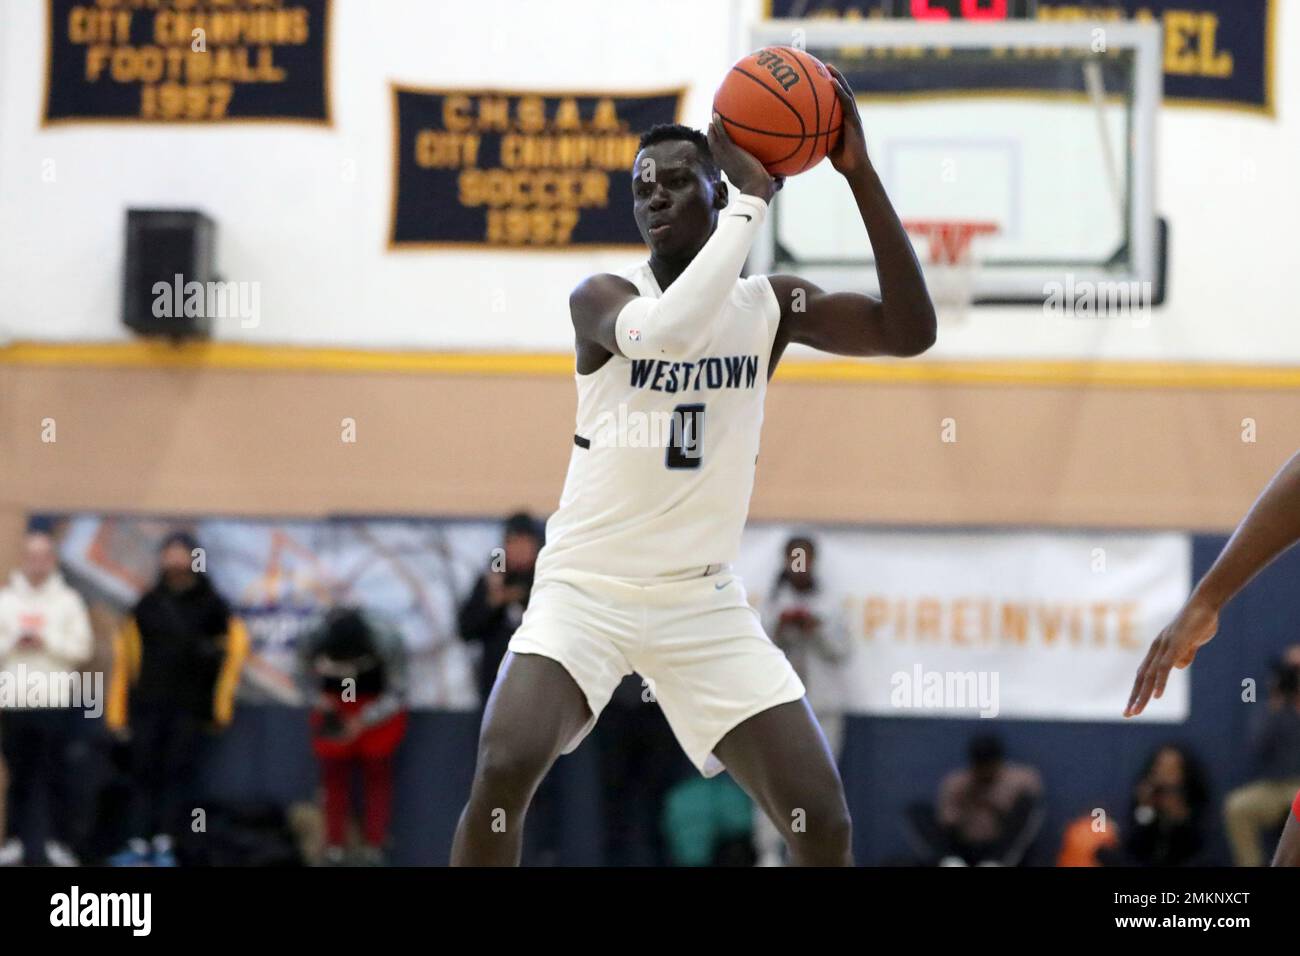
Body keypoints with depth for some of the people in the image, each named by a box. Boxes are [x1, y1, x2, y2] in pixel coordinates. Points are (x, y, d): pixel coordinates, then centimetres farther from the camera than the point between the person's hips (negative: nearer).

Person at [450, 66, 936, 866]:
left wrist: (861, 176, -20)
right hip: (587, 587, -3)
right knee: (504, 770, -27)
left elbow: (911, 333, -14)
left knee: (821, 820, -7)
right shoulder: (602, 297, -8)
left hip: (703, 599, 3)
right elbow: (662, 331, -32)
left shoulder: (772, 306, 1)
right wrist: (756, 198, -28)